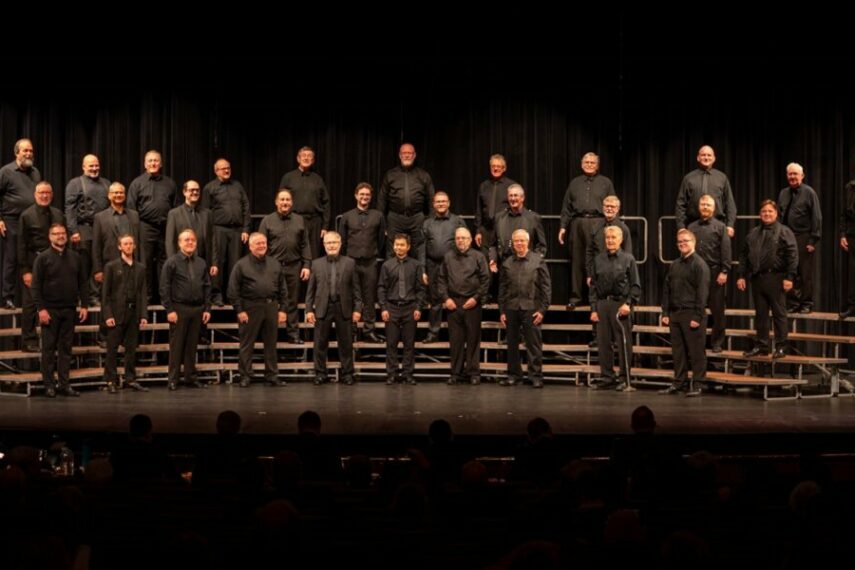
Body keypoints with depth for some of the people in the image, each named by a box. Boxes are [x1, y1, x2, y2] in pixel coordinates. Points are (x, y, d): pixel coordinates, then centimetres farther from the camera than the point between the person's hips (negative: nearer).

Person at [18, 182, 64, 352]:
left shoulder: (58, 214, 8)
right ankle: (29, 341, 9)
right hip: (33, 264, -4)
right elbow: (22, 245, -4)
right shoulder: (27, 216, -2)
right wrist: (25, 270, -10)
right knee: (30, 304, 1)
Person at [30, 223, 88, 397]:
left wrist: (83, 305, 4)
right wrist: (41, 309, -13)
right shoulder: (43, 258, -2)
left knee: (66, 348, 7)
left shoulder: (74, 257, 10)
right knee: (49, 348, 1)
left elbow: (82, 283, 12)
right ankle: (49, 385, 5)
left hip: (70, 310, 4)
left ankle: (65, 384, 11)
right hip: (50, 310, -4)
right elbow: (36, 286, -5)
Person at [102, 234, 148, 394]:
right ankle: (111, 381, 3)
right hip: (116, 313, -3)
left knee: (131, 348, 7)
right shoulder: (111, 266, 1)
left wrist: (143, 315, 2)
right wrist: (108, 315, -10)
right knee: (112, 349, -1)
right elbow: (105, 293, -2)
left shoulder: (140, 268, 12)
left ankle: (130, 379, 13)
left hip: (133, 313, 4)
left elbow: (143, 293, 11)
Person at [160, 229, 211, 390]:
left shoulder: (201, 263, 11)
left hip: (197, 309, 4)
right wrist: (169, 310, -12)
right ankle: (173, 379, 5)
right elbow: (164, 288, -6)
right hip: (179, 309, -4)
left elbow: (207, 287, 13)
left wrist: (207, 309, 5)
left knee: (192, 345, 9)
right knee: (176, 345, 0)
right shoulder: (172, 262, -3)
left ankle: (190, 377, 17)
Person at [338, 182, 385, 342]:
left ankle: (369, 330, 7)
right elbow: (342, 241, 8)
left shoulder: (378, 216, 5)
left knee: (369, 298, 2)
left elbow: (381, 240, 11)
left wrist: (376, 255, 10)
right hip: (352, 262, 0)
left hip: (370, 263, 0)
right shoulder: (347, 217, 5)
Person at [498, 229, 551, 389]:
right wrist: (502, 311, 6)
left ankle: (536, 376, 3)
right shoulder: (507, 263, 11)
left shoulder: (538, 261, 2)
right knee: (512, 344, 8)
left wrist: (542, 309, -6)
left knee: (534, 344, -2)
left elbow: (546, 286, 0)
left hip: (531, 308, -3)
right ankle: (513, 374, 17)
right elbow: (502, 289, 13)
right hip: (511, 308, 3)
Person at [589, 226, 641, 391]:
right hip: (602, 304, 4)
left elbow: (635, 285, 0)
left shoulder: (628, 259, 1)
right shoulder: (598, 260, 11)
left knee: (623, 343, 0)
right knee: (603, 343, 6)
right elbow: (593, 286, 13)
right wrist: (593, 308, 7)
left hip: (620, 304, -4)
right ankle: (607, 377, 14)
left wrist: (628, 303, -12)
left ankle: (625, 379, 6)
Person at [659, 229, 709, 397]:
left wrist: (697, 317, -17)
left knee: (696, 351, -2)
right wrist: (665, 313, 9)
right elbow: (667, 290, 18)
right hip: (675, 314, 7)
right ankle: (679, 382, 17)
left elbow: (702, 293, -12)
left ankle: (696, 384, 2)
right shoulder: (674, 265, 15)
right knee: (678, 350, 10)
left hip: (692, 315, -7)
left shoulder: (699, 265, -6)